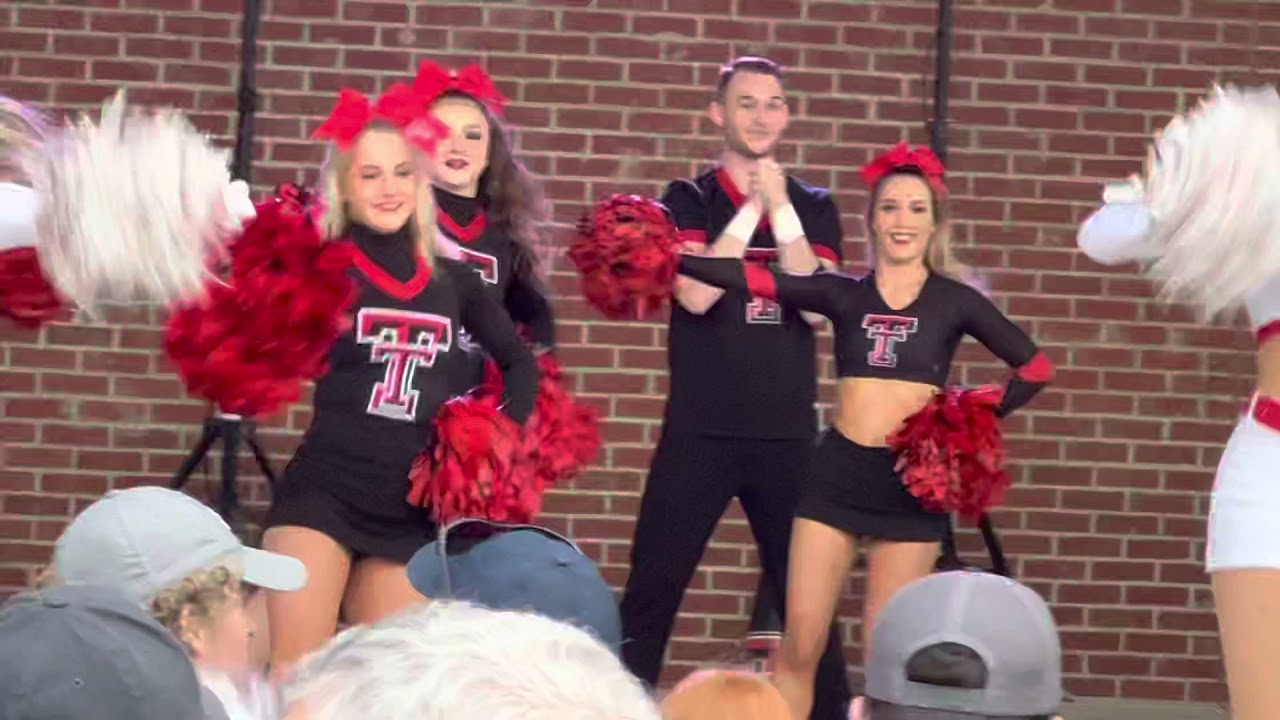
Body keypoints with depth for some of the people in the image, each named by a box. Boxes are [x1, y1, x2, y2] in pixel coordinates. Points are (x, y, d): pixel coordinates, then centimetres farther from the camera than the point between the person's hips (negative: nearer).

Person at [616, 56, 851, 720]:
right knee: (653, 588, -4)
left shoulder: (813, 207, 9)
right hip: (700, 430, -2)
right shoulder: (688, 201, 4)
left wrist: (780, 208, -12)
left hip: (788, 433, 2)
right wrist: (752, 207, -13)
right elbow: (696, 293, -12)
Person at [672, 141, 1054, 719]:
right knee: (799, 645, -2)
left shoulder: (954, 300, 3)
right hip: (837, 471, 2)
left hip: (912, 479, -1)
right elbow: (756, 279, -6)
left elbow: (1036, 368, 6)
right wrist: (669, 258, -17)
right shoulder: (845, 294, 6)